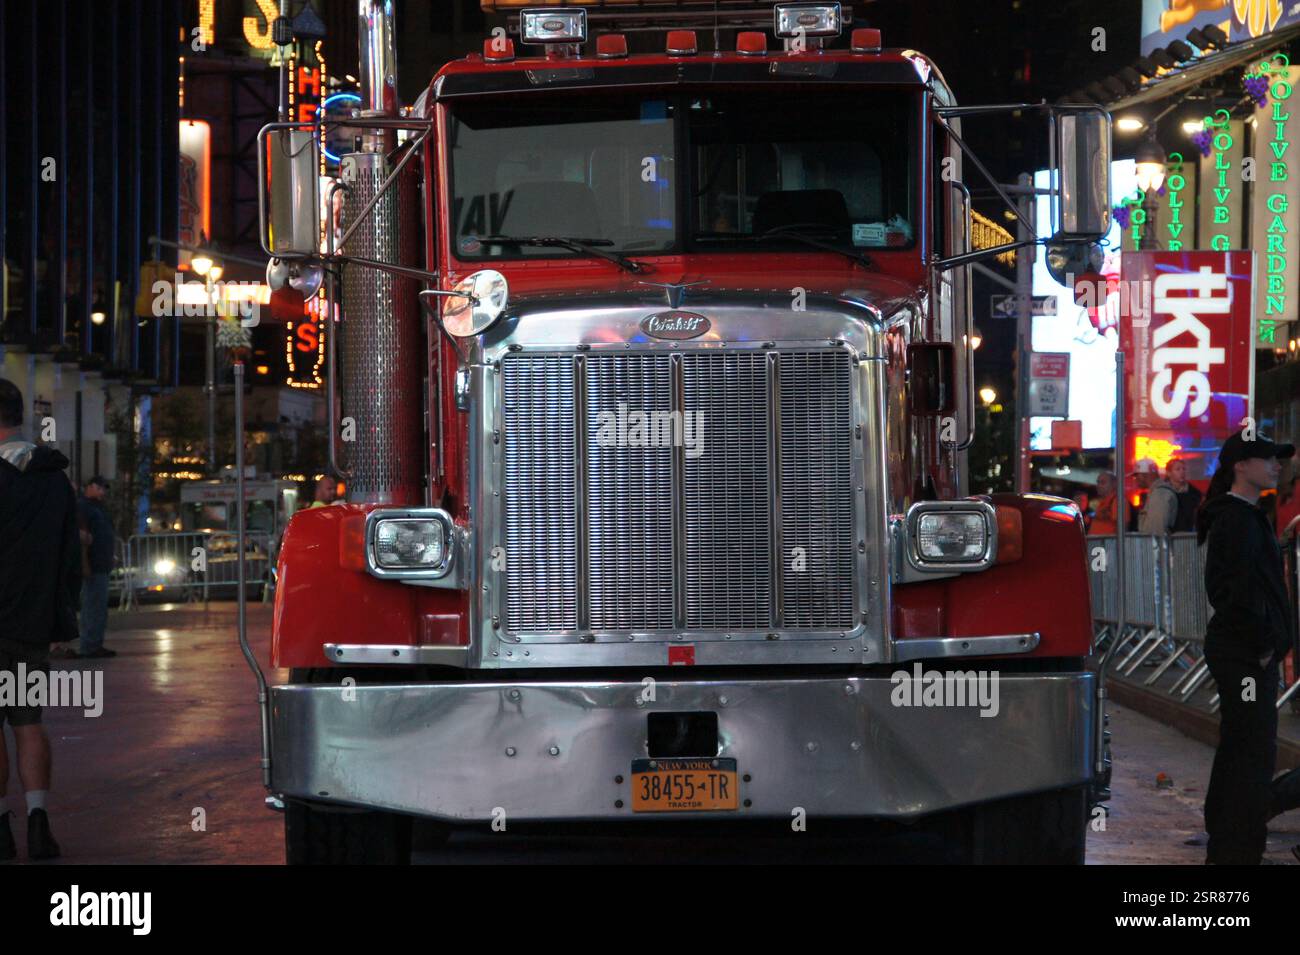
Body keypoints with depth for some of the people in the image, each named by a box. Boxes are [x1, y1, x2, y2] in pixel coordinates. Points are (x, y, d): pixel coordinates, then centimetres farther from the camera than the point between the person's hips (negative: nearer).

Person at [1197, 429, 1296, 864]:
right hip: (1246, 652, -11)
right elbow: (1240, 593, -22)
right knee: (1254, 751, -9)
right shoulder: (1236, 520, -16)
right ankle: (1239, 850, -7)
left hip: (1247, 649, 11)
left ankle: (1223, 848, 26)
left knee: (1237, 749, 17)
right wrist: (1263, 645, -16)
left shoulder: (1247, 517, 17)